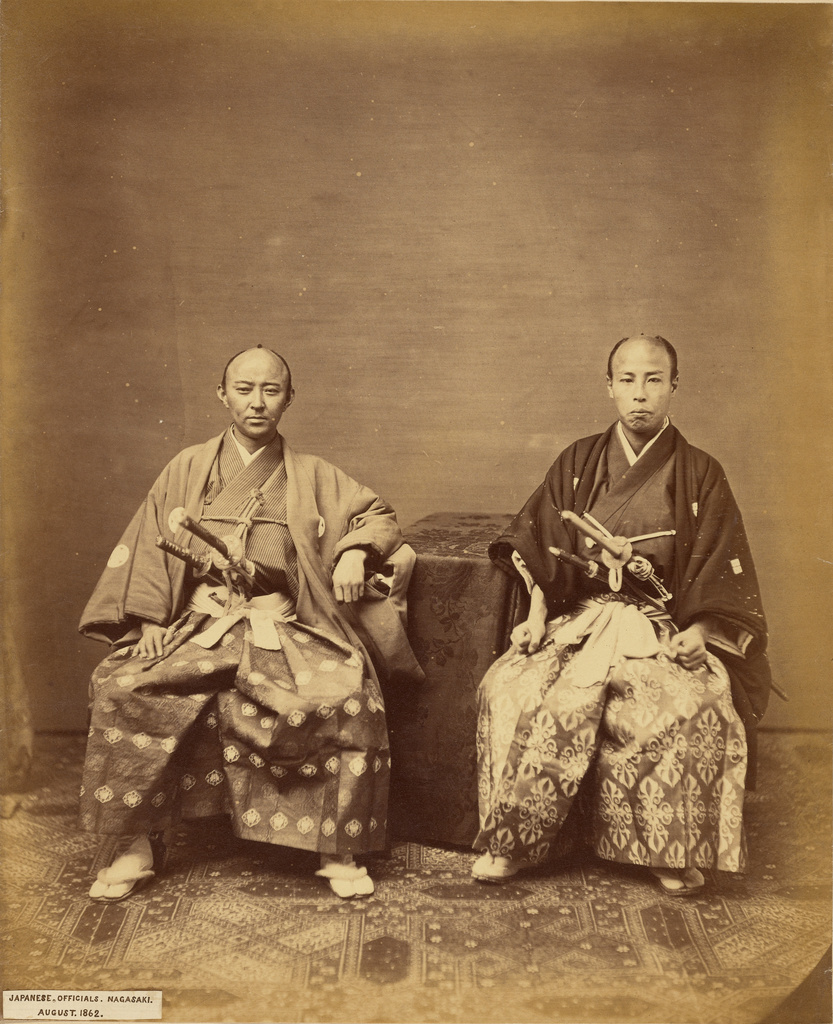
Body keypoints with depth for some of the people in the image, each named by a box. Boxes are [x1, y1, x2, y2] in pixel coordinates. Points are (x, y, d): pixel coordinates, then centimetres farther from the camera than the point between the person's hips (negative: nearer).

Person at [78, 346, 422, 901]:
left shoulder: (312, 476, 13)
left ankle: (338, 850, -11)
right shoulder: (189, 468, 13)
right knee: (121, 685, -27)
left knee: (353, 697, -28)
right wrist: (149, 620, -3)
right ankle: (139, 845, -10)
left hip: (284, 628, 0)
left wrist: (355, 553, -7)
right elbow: (147, 549, 10)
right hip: (200, 622, 1)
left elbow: (377, 514, 14)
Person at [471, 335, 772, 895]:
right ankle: (513, 841, -14)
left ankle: (675, 851, -11)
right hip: (581, 616, 2)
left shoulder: (701, 475, 5)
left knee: (695, 709, -31)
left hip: (665, 628, -1)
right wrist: (537, 612, -5)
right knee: (514, 687, -25)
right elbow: (538, 546, 9)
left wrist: (697, 634, -15)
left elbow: (723, 576, 1)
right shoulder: (579, 462, 11)